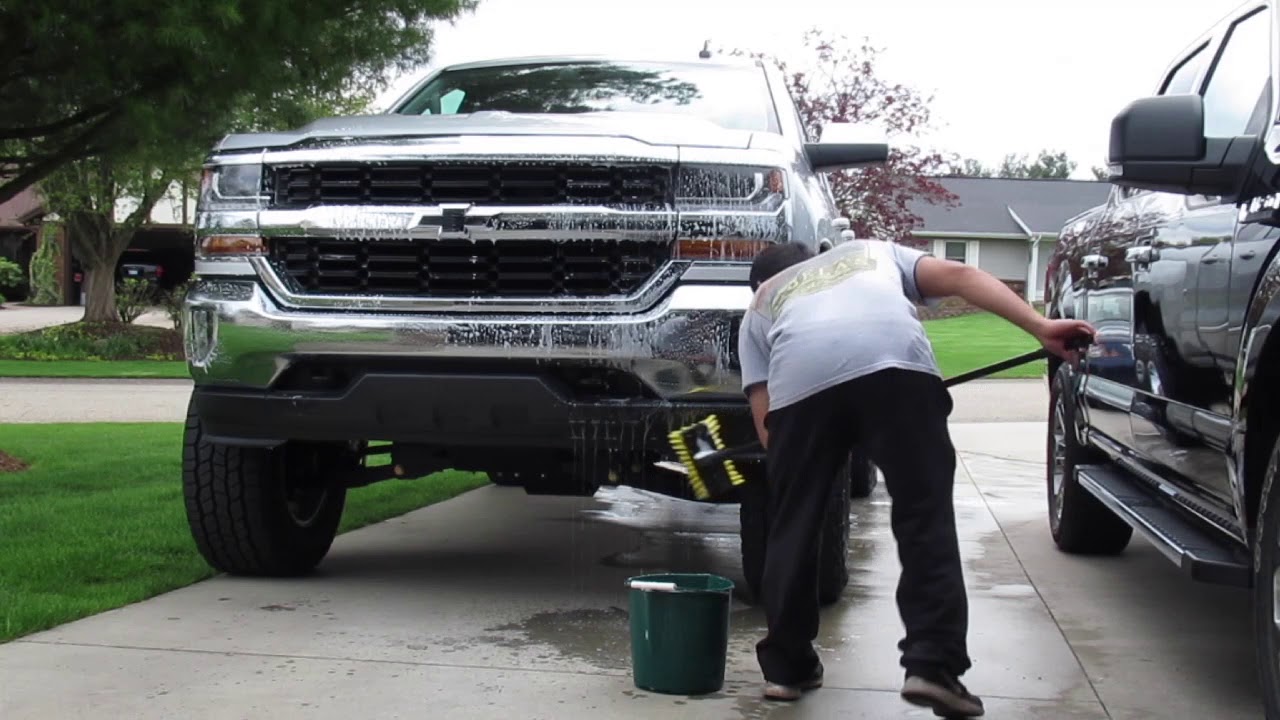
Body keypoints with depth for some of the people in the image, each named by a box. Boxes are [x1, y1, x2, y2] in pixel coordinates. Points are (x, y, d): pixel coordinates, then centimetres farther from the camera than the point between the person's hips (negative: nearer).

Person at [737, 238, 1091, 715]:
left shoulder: (759, 306, 38)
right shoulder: (872, 251, 42)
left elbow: (763, 416, 23)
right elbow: (958, 276, 24)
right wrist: (1041, 328, 15)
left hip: (801, 375, 1)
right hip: (895, 361, 0)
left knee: (791, 527, 16)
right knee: (925, 517, 7)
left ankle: (786, 666, 23)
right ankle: (933, 665, 0)